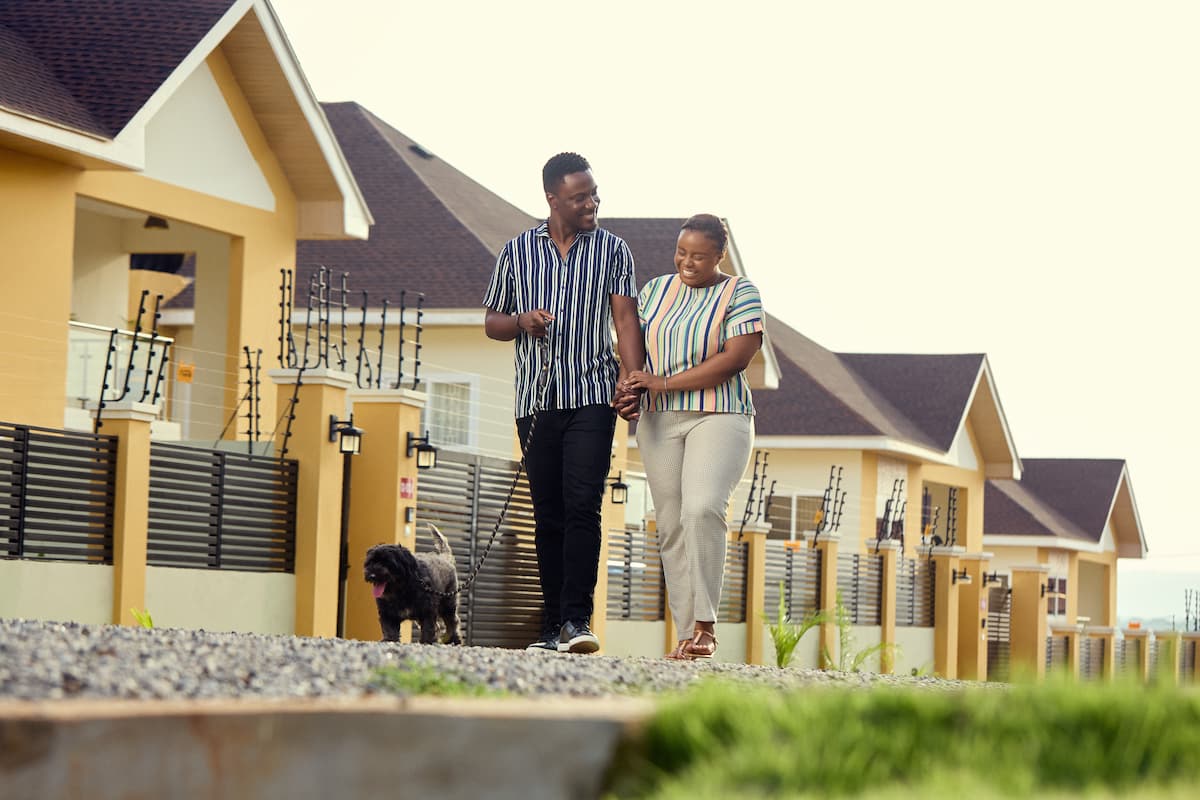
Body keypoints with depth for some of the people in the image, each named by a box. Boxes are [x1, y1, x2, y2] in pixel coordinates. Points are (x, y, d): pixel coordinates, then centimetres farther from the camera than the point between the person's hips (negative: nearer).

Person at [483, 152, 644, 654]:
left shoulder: (612, 249, 7)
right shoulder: (518, 251, 12)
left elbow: (625, 317, -3)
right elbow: (491, 322, 18)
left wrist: (631, 377, -19)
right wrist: (521, 321, -5)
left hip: (592, 396, -2)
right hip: (536, 400, 2)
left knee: (582, 506, -14)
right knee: (548, 515, 4)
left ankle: (577, 619, -16)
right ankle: (552, 626, 7)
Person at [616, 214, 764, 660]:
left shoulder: (739, 294, -1)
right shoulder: (654, 291, 14)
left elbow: (736, 358, -11)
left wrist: (664, 384, -14)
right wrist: (629, 390, -7)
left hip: (719, 417, -5)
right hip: (660, 422, 5)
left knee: (702, 509, -24)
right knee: (671, 527, 0)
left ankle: (705, 624, -18)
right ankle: (687, 638, 2)